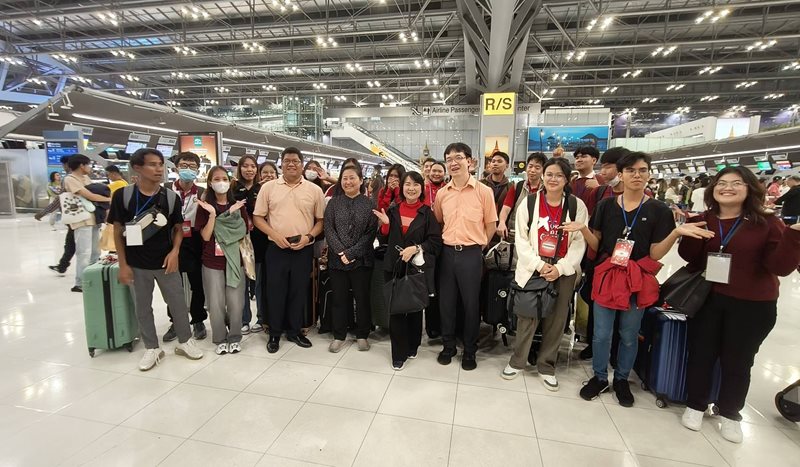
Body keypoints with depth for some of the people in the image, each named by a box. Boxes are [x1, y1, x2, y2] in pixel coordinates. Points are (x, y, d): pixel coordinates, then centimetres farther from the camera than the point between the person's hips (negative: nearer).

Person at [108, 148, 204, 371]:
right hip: (137, 265, 0)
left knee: (178, 303, 9)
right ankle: (151, 348, 30)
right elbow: (117, 231, -2)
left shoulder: (171, 197, -4)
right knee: (142, 307, 13)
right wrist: (123, 264, -5)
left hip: (165, 261, 1)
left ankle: (185, 341, 28)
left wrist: (175, 252, -12)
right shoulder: (122, 195, -8)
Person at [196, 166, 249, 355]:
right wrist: (212, 214, -18)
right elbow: (206, 236, -7)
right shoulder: (205, 206, 0)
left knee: (235, 302, 3)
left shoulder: (238, 204, 4)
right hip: (212, 262, 0)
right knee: (216, 303, 5)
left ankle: (235, 338, 21)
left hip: (235, 260, 1)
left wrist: (235, 214, -14)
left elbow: (244, 232, -1)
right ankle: (220, 339, 23)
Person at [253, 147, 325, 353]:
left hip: (304, 250, 1)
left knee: (299, 292, 11)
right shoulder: (268, 187, 2)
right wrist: (275, 235, -11)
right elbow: (258, 218, 3)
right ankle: (274, 333, 25)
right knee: (275, 292, 8)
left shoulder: (314, 190, 2)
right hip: (276, 249, 0)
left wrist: (308, 236, -11)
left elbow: (321, 220, 5)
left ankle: (294, 331, 28)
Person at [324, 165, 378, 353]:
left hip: (362, 259, -1)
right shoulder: (333, 203, 7)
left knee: (362, 297, 7)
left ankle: (362, 335, 23)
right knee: (339, 298, 8)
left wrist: (351, 253, -13)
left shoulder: (369, 204, 1)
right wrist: (341, 252, -12)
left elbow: (370, 233, -5)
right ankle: (339, 336, 23)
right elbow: (328, 229, 0)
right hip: (337, 259, 2)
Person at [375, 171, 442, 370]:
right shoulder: (393, 211, 7)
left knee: (415, 308, 12)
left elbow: (436, 241, -5)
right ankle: (398, 353, 16)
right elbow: (385, 240, 12)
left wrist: (416, 248, -19)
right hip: (394, 267, 2)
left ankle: (412, 347, 33)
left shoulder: (427, 212, -2)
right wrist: (385, 224, -6)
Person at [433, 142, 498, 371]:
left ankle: (470, 350, 27)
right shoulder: (442, 193, 4)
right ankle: (448, 345, 30)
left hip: (471, 254, -3)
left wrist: (479, 246, 0)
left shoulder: (484, 191, -6)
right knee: (446, 301, 11)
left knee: (470, 303, 8)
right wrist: (445, 241, 6)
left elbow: (490, 225, 0)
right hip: (447, 252, 3)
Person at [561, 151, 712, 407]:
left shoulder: (659, 211, -3)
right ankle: (599, 377, 28)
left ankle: (621, 379, 36)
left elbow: (655, 254, -5)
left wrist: (676, 232, -20)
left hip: (638, 280, 0)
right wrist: (583, 229, -15)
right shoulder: (606, 205, 0)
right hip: (607, 276, 1)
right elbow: (596, 245, 3)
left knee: (629, 335, 14)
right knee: (601, 334, 7)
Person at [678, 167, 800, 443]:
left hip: (752, 306, -1)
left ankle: (730, 414, 33)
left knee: (737, 361, 12)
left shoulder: (767, 223, -6)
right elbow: (690, 257, -4)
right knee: (701, 353, 11)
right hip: (707, 299, 2)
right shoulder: (702, 220, 1)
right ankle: (695, 405, 30)